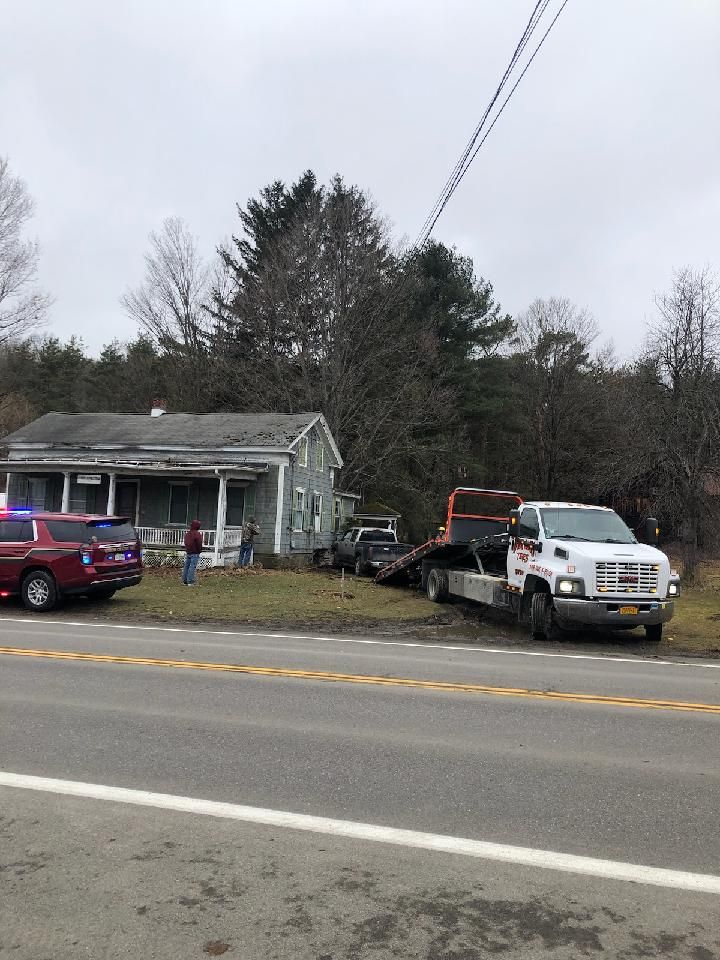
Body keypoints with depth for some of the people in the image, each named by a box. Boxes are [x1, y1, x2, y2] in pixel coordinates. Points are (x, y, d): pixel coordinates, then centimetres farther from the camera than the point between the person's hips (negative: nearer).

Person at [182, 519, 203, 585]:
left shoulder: (187, 533, 10)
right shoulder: (197, 534, -14)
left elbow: (186, 543, 16)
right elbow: (199, 544, -13)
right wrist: (199, 551, 3)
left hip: (188, 552, 8)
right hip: (195, 553, -7)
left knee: (186, 566, 11)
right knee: (192, 567, -7)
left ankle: (185, 581, 15)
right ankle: (190, 582, -9)